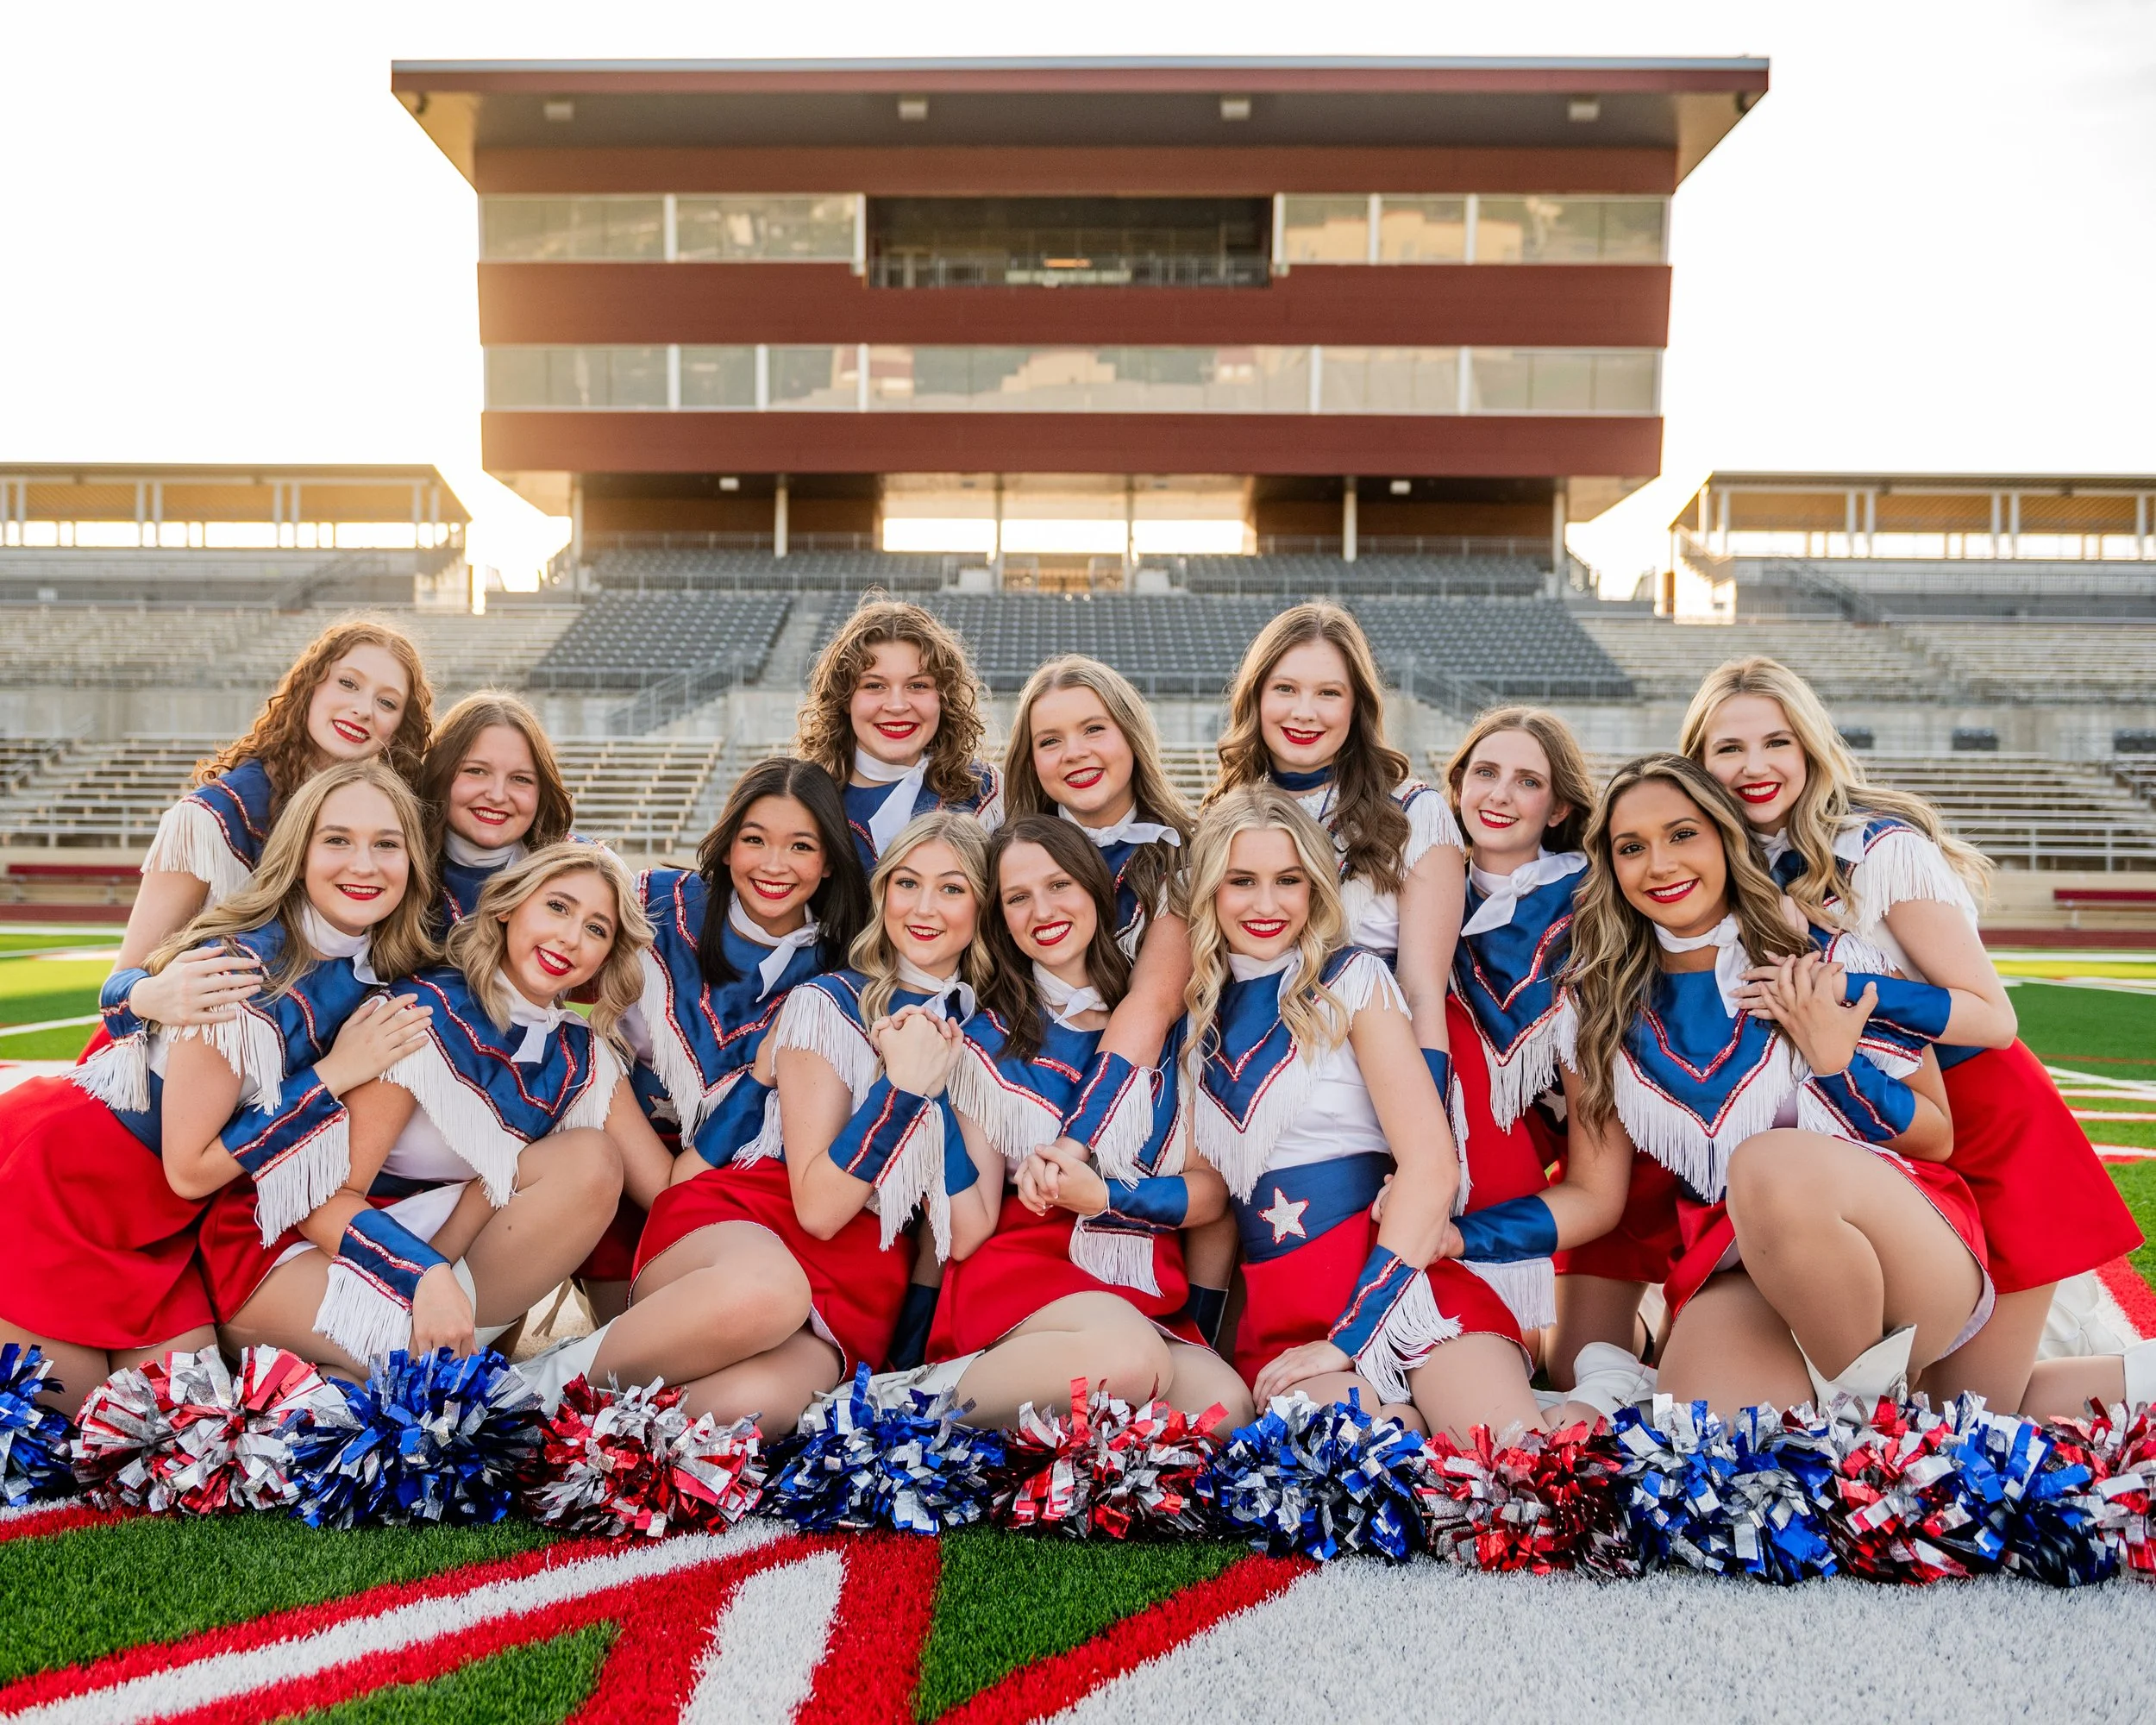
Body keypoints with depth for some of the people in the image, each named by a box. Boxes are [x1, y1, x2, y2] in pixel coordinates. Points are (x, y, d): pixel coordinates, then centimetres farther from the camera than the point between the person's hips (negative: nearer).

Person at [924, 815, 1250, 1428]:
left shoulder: (1168, 1022, 11)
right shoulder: (989, 1036, 7)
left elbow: (1210, 1192, 5)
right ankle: (945, 1391, -15)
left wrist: (1103, 1197, -10)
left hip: (1146, 1295, 4)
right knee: (1129, 1356, -37)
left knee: (1225, 1406, -29)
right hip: (1021, 1267, -3)